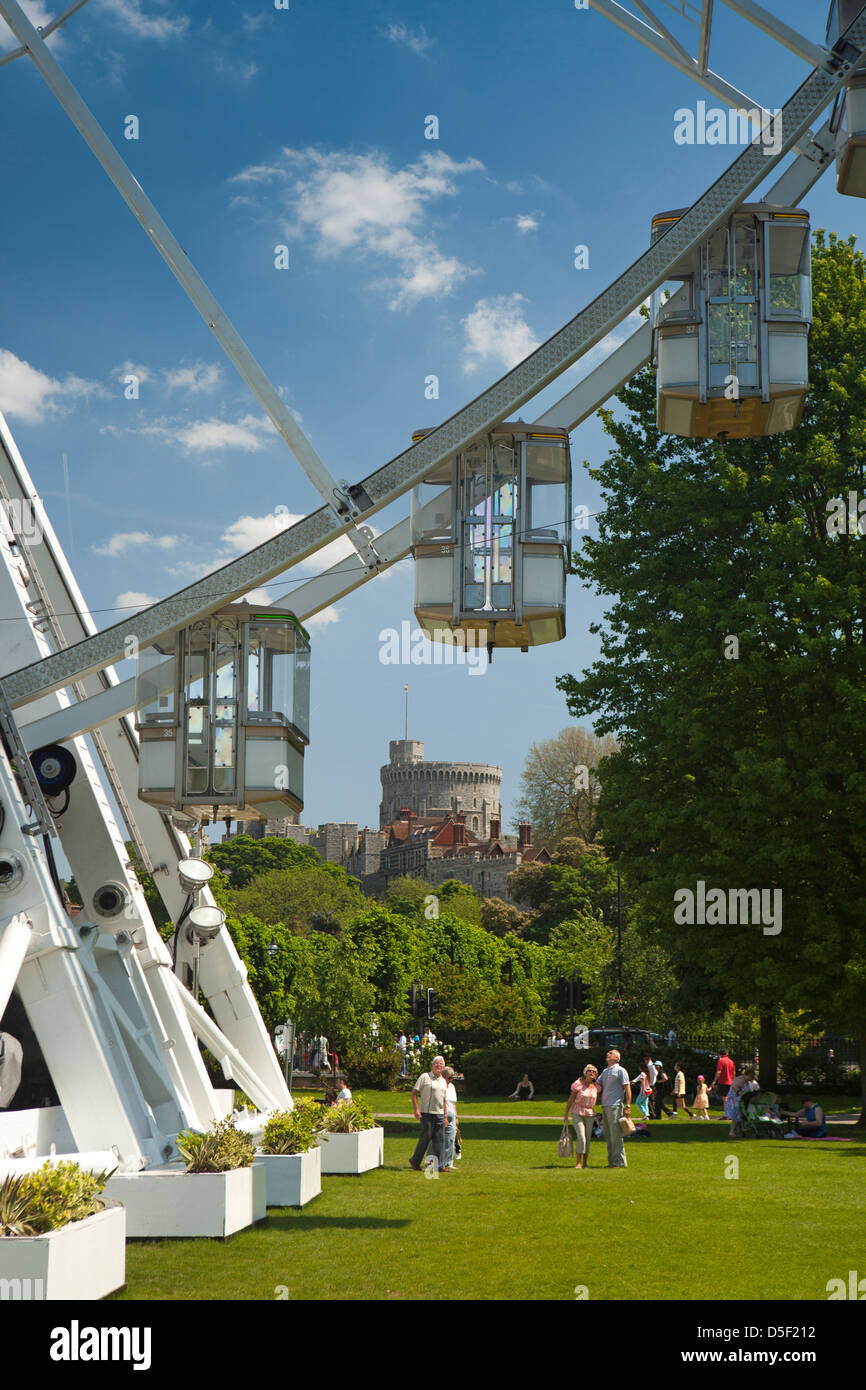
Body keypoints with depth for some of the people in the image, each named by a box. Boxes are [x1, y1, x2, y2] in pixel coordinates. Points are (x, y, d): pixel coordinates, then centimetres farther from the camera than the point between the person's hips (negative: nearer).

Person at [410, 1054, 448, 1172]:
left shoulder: (443, 1081, 15)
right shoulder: (424, 1077, -3)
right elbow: (414, 1093, -5)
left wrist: (445, 1116, 18)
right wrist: (416, 1109, -13)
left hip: (439, 1114, 6)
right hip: (427, 1114, -5)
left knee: (439, 1140, 1)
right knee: (425, 1138, -2)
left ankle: (440, 1165, 2)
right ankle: (415, 1161, 15)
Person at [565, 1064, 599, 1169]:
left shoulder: (596, 1087, 1)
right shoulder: (578, 1085, -9)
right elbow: (570, 1100, -3)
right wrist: (566, 1115, -4)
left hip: (589, 1114, 4)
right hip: (577, 1113, -4)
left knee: (588, 1138, 3)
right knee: (581, 1138, -16)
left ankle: (585, 1162, 17)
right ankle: (578, 1162, -6)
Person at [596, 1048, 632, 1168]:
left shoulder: (620, 1070, -3)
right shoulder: (605, 1071, 20)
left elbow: (627, 1089, -7)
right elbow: (598, 1084, 25)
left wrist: (628, 1106, -13)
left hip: (615, 1106, -8)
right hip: (605, 1106, 8)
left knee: (616, 1135, -9)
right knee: (608, 1136, 8)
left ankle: (620, 1162, -7)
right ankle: (612, 1161, 12)